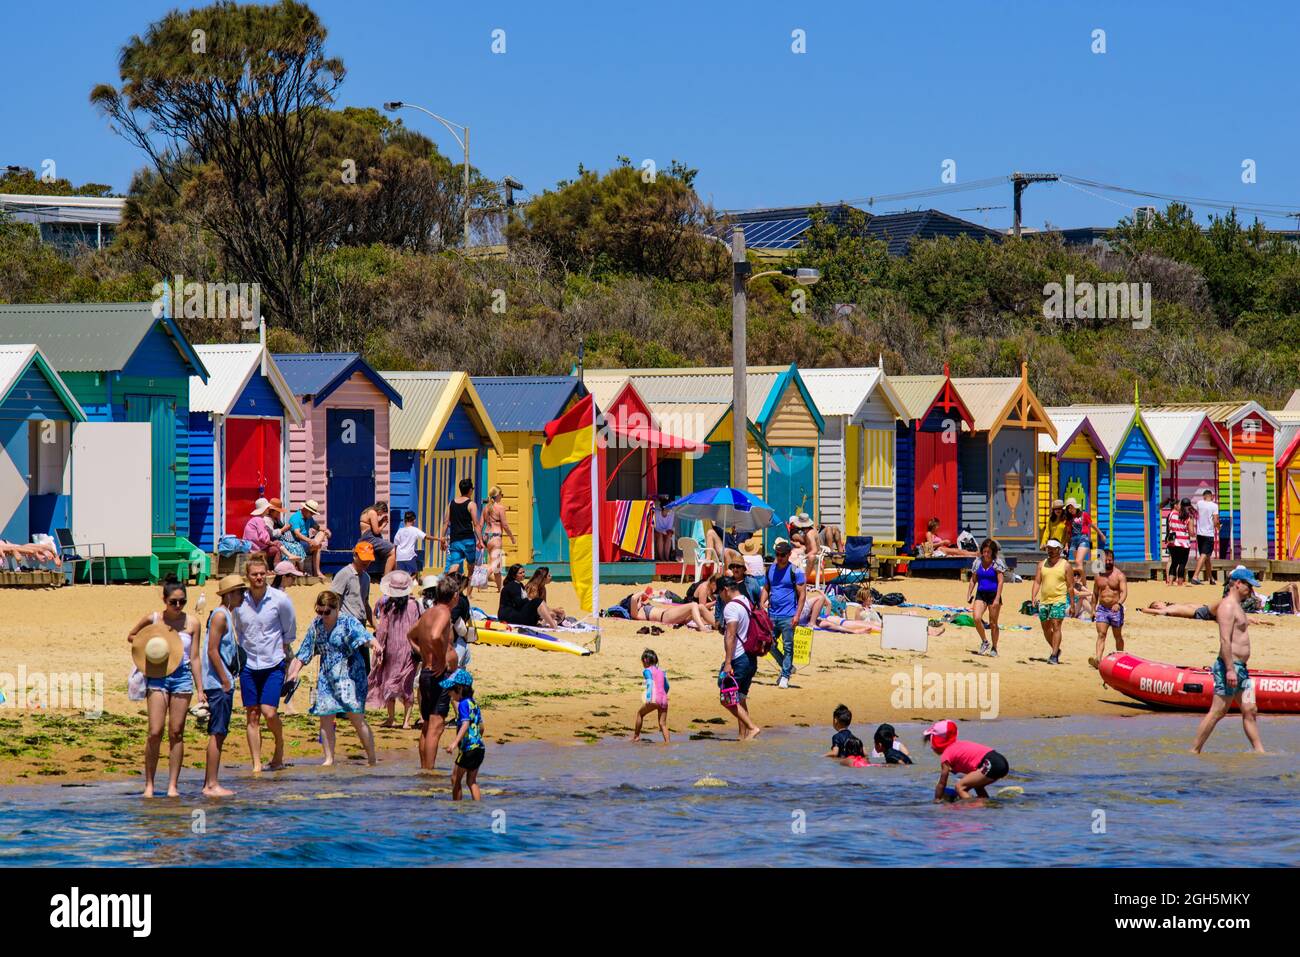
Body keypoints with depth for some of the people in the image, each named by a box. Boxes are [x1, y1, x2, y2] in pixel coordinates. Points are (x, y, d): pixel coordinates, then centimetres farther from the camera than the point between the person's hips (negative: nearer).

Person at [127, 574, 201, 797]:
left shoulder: (192, 623, 2)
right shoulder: (152, 619, -1)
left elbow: (194, 658, 5)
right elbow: (131, 637, 16)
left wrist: (200, 690, 3)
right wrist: (148, 647, -4)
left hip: (182, 677, 1)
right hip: (158, 677, -1)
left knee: (176, 733, 3)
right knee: (155, 732, -7)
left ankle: (172, 786, 9)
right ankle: (149, 784, 4)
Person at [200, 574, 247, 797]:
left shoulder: (227, 615, 18)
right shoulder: (220, 615, -12)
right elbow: (212, 651, -18)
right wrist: (225, 681, -18)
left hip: (223, 683, 10)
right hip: (218, 684, -10)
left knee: (219, 734, 12)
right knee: (217, 734, -9)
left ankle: (209, 784, 16)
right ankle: (211, 785, -9)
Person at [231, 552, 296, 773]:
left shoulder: (280, 599, -7)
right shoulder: (240, 601, 0)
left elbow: (290, 630, 6)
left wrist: (284, 649, 8)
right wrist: (239, 655, 12)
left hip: (274, 664, -3)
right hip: (248, 665, 3)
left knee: (269, 711, -14)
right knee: (252, 715, 0)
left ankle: (279, 749, 13)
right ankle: (256, 764, 4)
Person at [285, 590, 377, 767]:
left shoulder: (348, 622, -9)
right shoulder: (316, 625, 8)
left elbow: (363, 636, -28)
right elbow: (305, 652, 16)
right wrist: (295, 671, 10)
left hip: (348, 674, -6)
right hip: (326, 677, 6)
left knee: (356, 717, -9)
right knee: (325, 717, 1)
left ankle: (372, 759, 1)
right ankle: (329, 759, 11)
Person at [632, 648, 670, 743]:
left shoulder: (647, 670, 2)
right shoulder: (661, 671, 21)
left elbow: (650, 683, -14)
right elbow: (667, 686, 26)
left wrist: (648, 698, -24)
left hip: (654, 699, -5)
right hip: (664, 699, 5)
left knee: (640, 713, 20)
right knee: (663, 724, 6)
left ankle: (636, 736, 27)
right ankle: (668, 742, -8)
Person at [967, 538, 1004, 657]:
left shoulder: (996, 563, -7)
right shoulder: (977, 562, 4)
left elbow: (1001, 581, -10)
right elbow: (973, 580, 14)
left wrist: (997, 599, -16)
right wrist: (969, 594, 7)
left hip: (993, 594, -3)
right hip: (980, 594, 3)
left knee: (993, 624, 3)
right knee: (976, 618, -17)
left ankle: (994, 648, 17)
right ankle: (984, 642, 4)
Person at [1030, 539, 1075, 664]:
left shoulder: (1066, 566, -1)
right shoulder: (1042, 564, 11)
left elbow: (1070, 586, 0)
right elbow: (1037, 582, 10)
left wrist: (1072, 604, -3)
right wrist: (1033, 597, -4)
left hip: (1059, 600, -5)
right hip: (1044, 601, 5)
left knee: (1056, 626, -14)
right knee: (1046, 628, 11)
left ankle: (1054, 656, -15)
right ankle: (1056, 650, 30)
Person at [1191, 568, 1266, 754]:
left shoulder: (1236, 606, 18)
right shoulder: (1228, 606, -14)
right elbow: (1225, 640, -21)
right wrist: (1230, 669, -25)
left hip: (1240, 668, 10)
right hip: (1230, 666, -10)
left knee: (1250, 711, 6)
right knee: (1217, 712, -6)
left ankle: (1259, 751, 7)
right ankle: (1195, 751, 0)